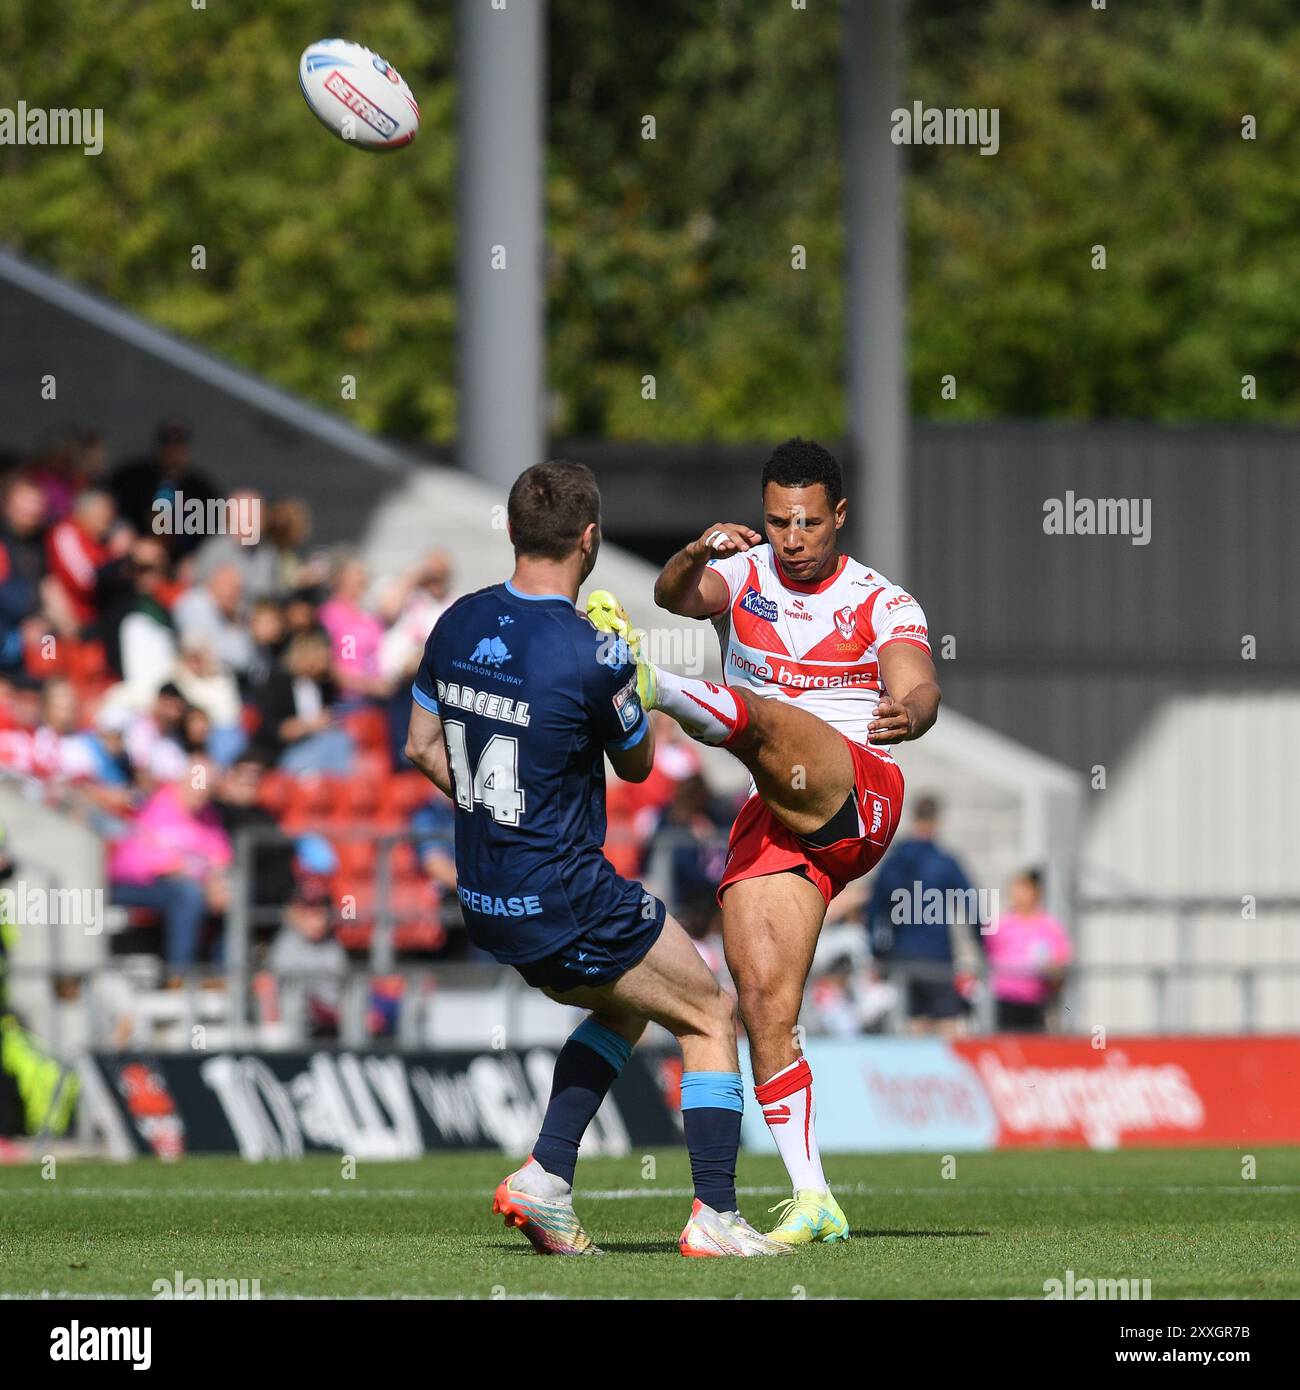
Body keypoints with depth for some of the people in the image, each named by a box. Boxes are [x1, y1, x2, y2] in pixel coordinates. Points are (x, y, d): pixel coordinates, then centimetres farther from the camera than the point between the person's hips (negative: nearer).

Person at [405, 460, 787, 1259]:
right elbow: (637, 766, -2)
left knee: (626, 1006, 28)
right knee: (713, 1018, 8)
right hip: (565, 903, -8)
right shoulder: (592, 657, -21)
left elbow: (423, 746, 13)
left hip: (484, 898, 8)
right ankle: (714, 1217, 2)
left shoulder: (459, 625, 1)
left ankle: (546, 1179, 16)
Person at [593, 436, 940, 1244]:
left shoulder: (883, 605, 3)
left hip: (857, 795, -3)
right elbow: (678, 597, -12)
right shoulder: (743, 574, 10)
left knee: (757, 720, -31)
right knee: (764, 1008, -7)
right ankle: (813, 1202, -5)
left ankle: (650, 687, -60)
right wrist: (695, 558, -36)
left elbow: (920, 690, -14)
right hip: (774, 825, 3)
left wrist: (908, 714, -39)